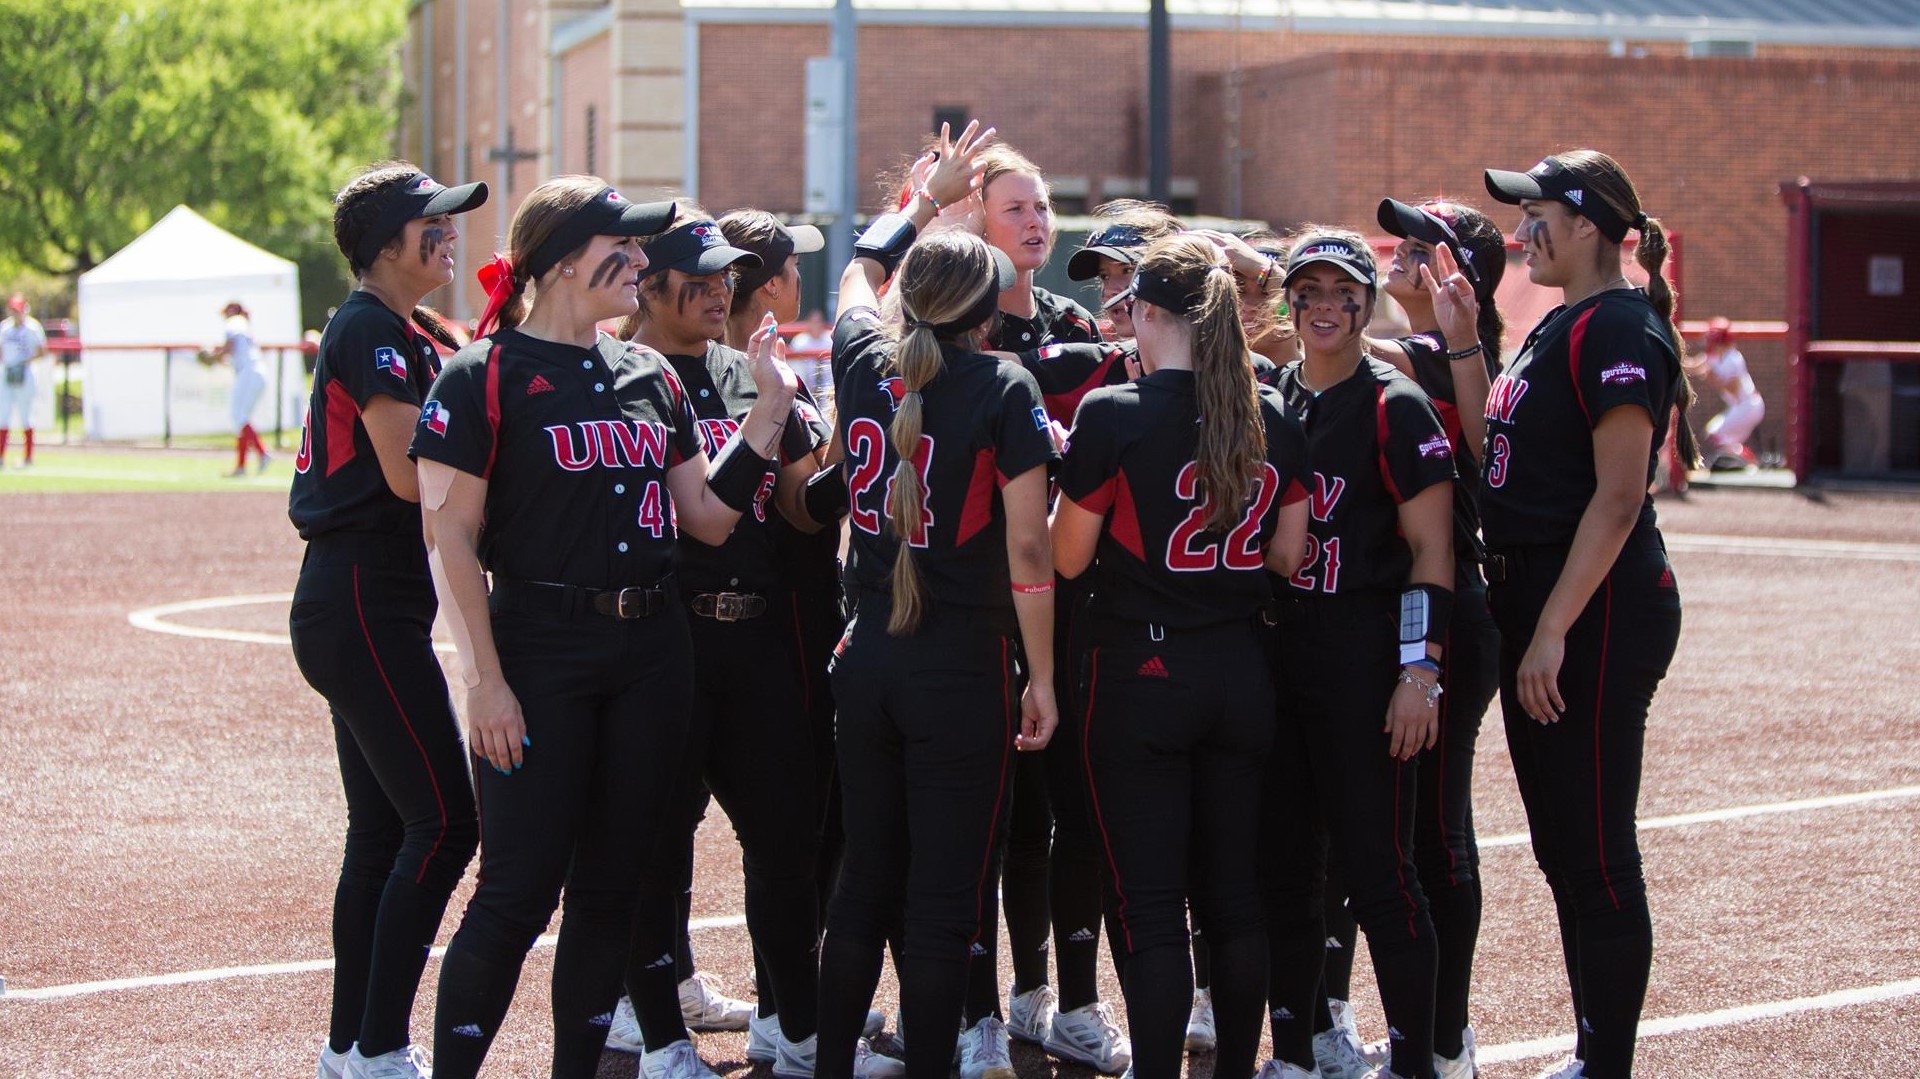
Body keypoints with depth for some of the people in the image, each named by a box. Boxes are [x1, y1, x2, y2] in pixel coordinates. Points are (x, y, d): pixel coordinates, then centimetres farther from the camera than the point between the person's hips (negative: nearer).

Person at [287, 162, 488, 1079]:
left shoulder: (410, 333, 18)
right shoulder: (372, 329, -12)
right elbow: (410, 473, -20)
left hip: (358, 611, 10)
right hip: (363, 603, -10)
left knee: (384, 828, 13)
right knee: (444, 819, -10)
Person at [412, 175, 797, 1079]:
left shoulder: (651, 376, 12)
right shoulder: (486, 376, -7)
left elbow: (707, 519, 12)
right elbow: (449, 539, -9)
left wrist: (769, 411, 3)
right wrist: (485, 680, -15)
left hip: (651, 651, 6)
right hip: (541, 649, -6)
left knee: (612, 884, 10)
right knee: (519, 891, -8)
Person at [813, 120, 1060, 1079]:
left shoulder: (863, 361, 3)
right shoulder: (1002, 389, -9)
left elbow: (862, 264, 27)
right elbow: (1027, 550, -11)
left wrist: (932, 196, 40)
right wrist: (1042, 678, -4)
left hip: (868, 659, 5)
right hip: (963, 669, -5)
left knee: (863, 884, 14)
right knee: (944, 900, 0)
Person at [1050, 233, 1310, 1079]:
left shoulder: (1113, 415, -12)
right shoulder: (1275, 420, 3)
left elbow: (1067, 557, -7)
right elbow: (1287, 558, 8)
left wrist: (1069, 477, 10)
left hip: (1141, 674, -5)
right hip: (1241, 676, 5)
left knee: (1150, 907, -1)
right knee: (1233, 898, 13)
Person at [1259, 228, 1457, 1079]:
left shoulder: (1394, 408, -6)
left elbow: (1430, 553, -9)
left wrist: (1418, 670, -16)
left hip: (1363, 657, -6)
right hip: (1276, 652, 7)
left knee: (1378, 873, -5)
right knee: (1284, 865, 11)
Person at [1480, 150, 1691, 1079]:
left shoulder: (1617, 328, -14)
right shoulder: (1559, 327, 16)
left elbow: (1618, 497, -21)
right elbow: (1499, 458, 17)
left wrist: (1554, 631, -23)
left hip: (1599, 614, -10)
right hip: (1532, 601, 10)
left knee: (1594, 852, -5)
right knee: (1562, 846, 15)